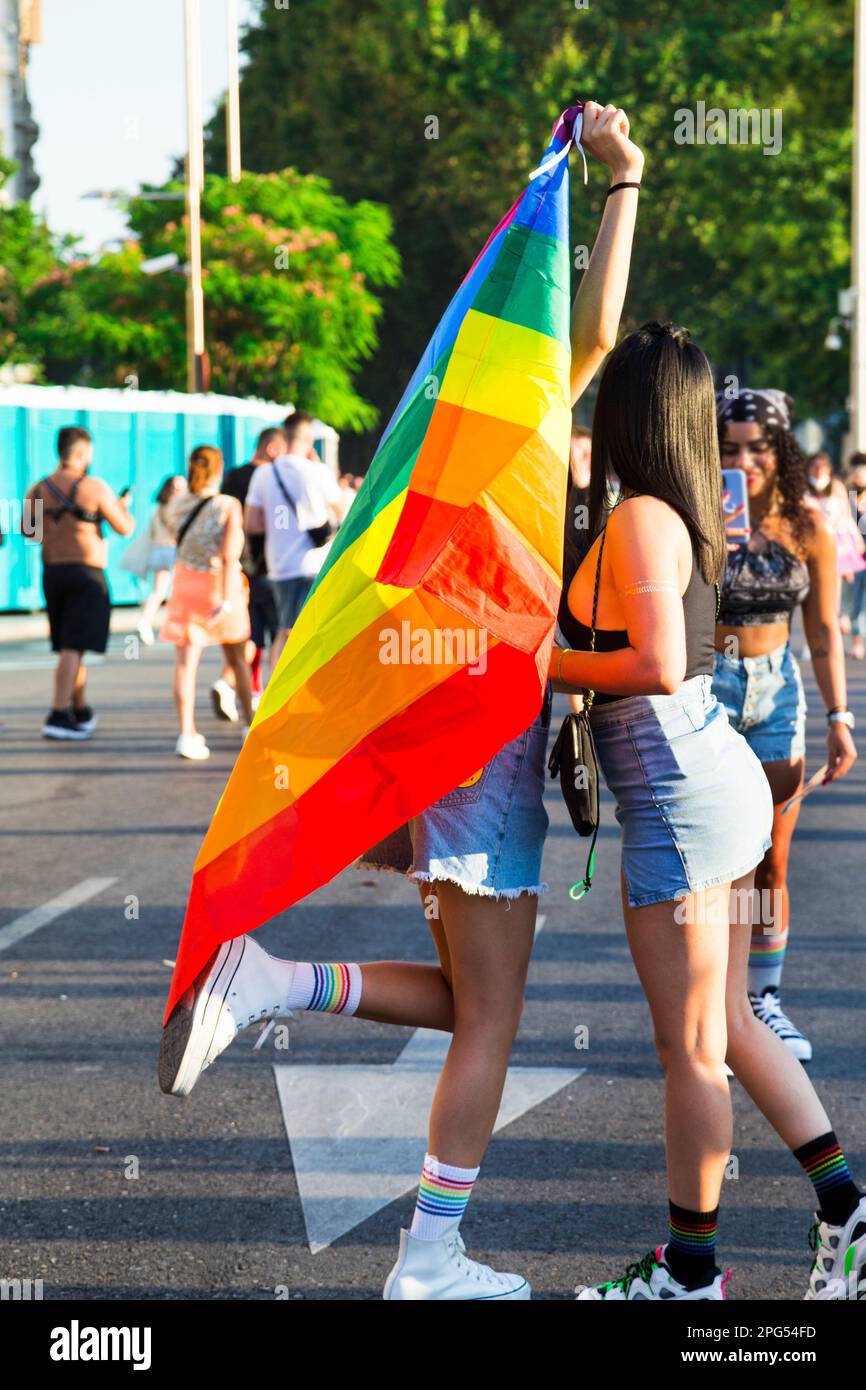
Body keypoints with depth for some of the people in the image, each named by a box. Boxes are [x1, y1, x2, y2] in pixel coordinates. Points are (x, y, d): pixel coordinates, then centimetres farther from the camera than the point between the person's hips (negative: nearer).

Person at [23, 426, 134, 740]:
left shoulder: (37, 491, 1)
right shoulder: (95, 488, -13)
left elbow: (28, 530, 16)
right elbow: (125, 528, -6)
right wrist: (122, 507, 15)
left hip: (52, 572, 5)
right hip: (88, 575, -5)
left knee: (71, 647, 19)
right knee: (73, 649, -9)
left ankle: (81, 711, 29)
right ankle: (58, 717, -17)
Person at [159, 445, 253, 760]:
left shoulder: (176, 506, -2)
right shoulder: (228, 506, -13)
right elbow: (229, 556, -20)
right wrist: (227, 599, -24)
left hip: (186, 582, 2)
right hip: (220, 584, -2)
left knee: (186, 660, -1)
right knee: (237, 658, 17)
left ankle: (187, 733, -11)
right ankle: (249, 724, 26)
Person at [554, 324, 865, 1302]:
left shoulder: (639, 519, -16)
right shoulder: (687, 515, 11)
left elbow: (658, 668, -24)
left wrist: (547, 666, -11)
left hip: (681, 800, -9)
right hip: (721, 781, 9)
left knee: (690, 1046, 1)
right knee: (729, 1023, 17)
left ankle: (689, 1272, 11)